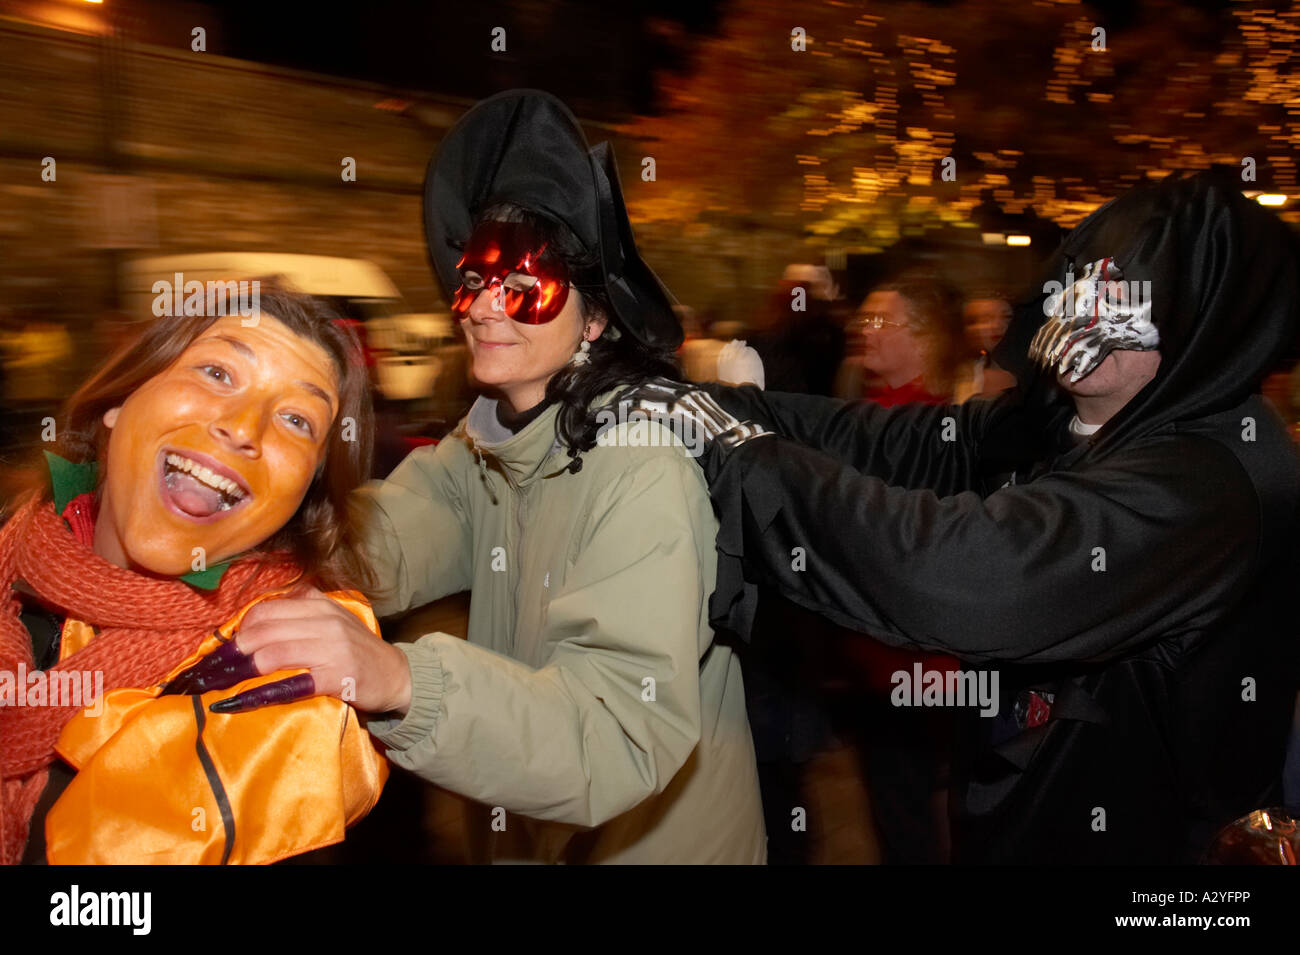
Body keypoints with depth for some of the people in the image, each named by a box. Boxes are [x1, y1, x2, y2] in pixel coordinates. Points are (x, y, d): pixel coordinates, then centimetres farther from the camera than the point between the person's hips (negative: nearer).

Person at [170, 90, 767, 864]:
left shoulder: (642, 472, -26)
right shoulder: (486, 441, -1)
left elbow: (627, 732, -36)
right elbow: (379, 542, -16)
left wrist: (403, 681, -50)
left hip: (657, 842, -6)